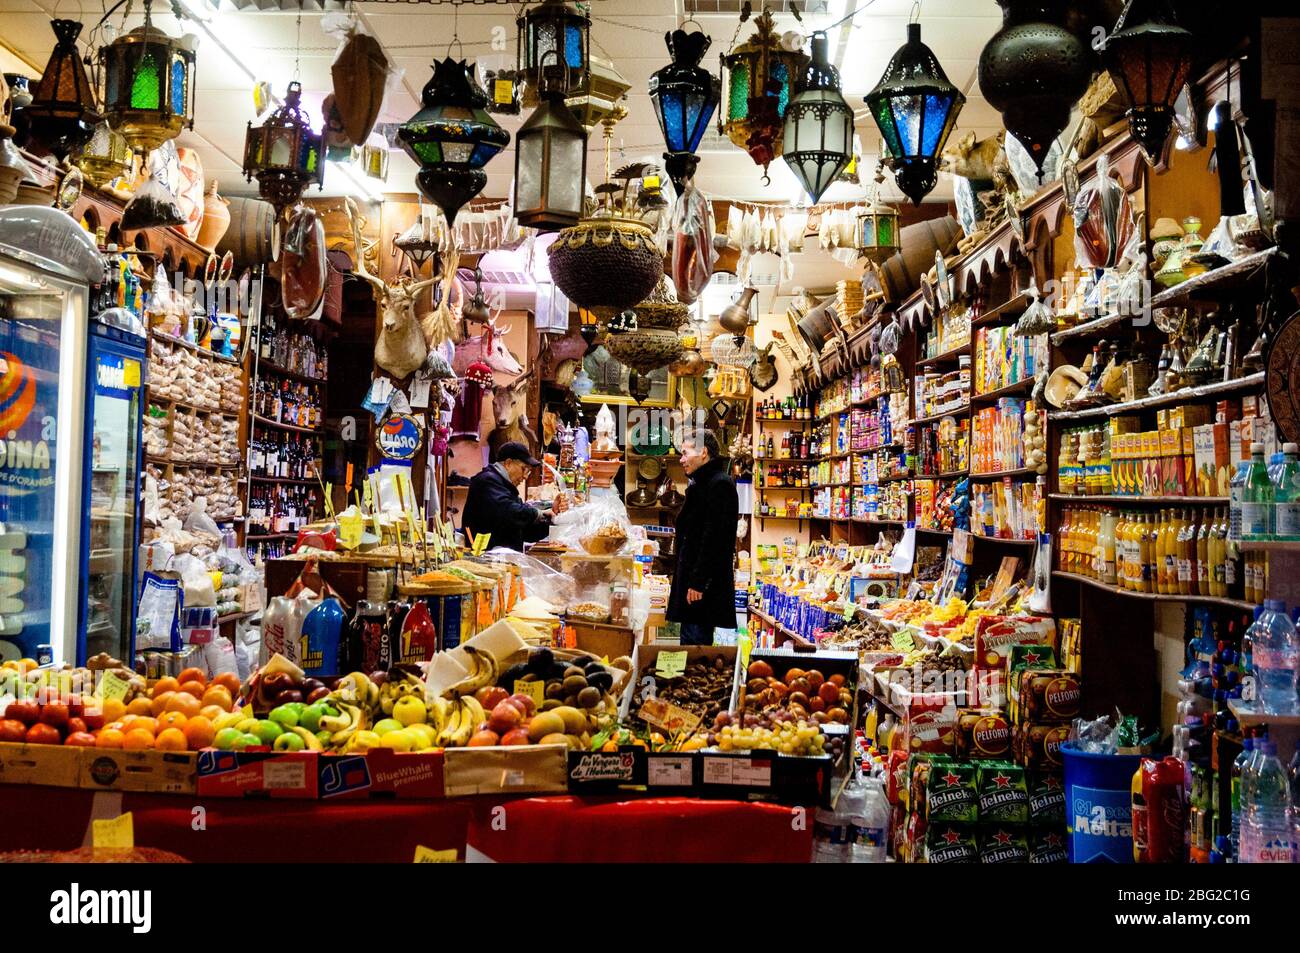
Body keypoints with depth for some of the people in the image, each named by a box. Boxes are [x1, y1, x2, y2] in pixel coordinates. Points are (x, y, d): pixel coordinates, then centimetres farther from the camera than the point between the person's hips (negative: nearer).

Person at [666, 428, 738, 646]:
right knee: (690, 639, 12)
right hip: (694, 581, 11)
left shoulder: (719, 484, -12)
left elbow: (714, 538, -20)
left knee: (695, 641, -10)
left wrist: (698, 582, -22)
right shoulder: (701, 484, 21)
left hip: (705, 587, -11)